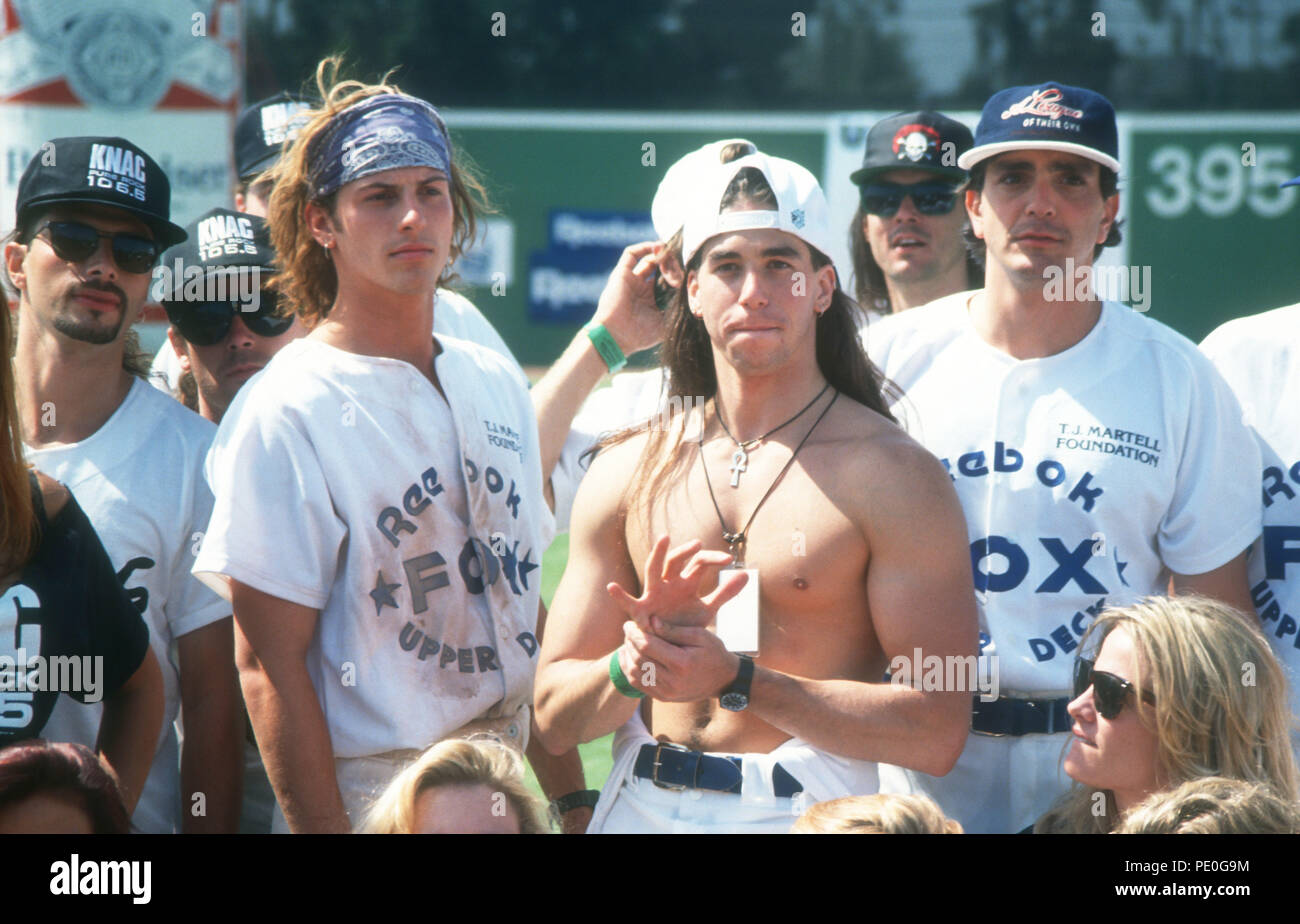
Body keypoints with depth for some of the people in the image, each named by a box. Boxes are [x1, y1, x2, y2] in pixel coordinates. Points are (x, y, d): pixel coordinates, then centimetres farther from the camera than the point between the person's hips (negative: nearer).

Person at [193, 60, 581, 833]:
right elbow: (270, 667, -14)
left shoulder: (497, 386, 10)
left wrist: (570, 798, 9)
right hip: (368, 799, -6)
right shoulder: (285, 413, -12)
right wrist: (327, 829, -18)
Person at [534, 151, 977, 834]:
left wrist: (736, 679, -13)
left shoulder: (893, 476, -3)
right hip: (641, 808, 1)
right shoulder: (629, 470, 10)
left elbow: (936, 733, -10)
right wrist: (637, 661, -9)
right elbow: (555, 718, 11)